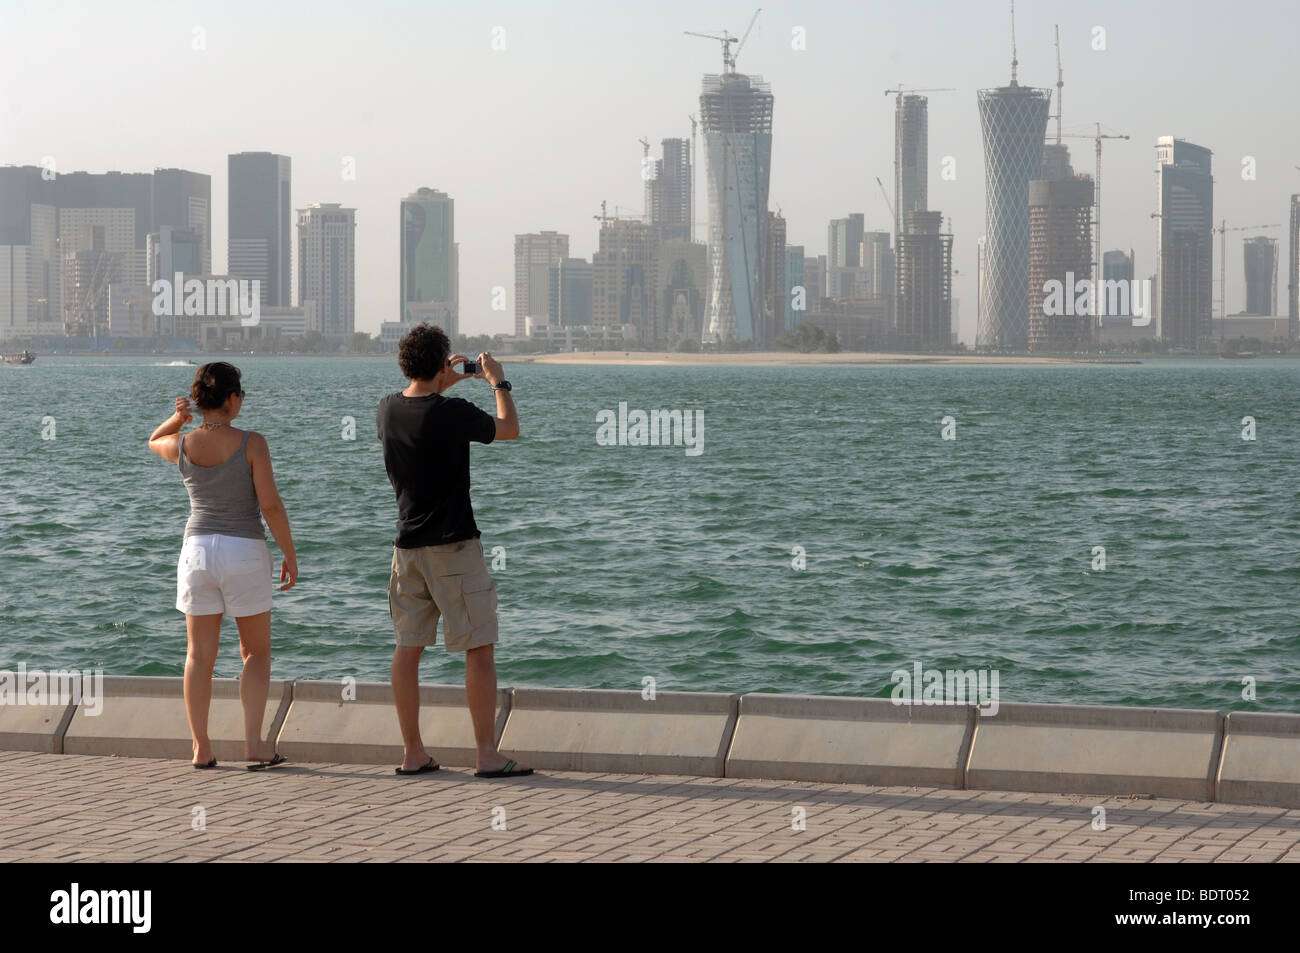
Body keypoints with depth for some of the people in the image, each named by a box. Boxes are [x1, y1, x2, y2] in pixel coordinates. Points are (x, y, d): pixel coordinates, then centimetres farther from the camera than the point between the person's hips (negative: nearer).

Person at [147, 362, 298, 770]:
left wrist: (177, 419, 5)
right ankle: (253, 742, -1)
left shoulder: (182, 446, 0)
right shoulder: (251, 444, -11)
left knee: (200, 655, 8)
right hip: (245, 553, -3)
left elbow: (154, 442, 25)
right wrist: (290, 555, -4)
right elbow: (271, 505, -14)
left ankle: (201, 748, 8)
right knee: (256, 652, 10)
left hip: (197, 551, 3)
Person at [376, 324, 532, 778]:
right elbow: (509, 430, 2)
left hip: (408, 546, 6)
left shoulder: (387, 410, 1)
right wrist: (499, 382, 16)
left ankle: (413, 754, 12)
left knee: (408, 648, 9)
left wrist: (444, 383, 28)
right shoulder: (454, 413, -16)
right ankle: (487, 755, -1)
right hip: (454, 545, -6)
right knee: (479, 649, 0)